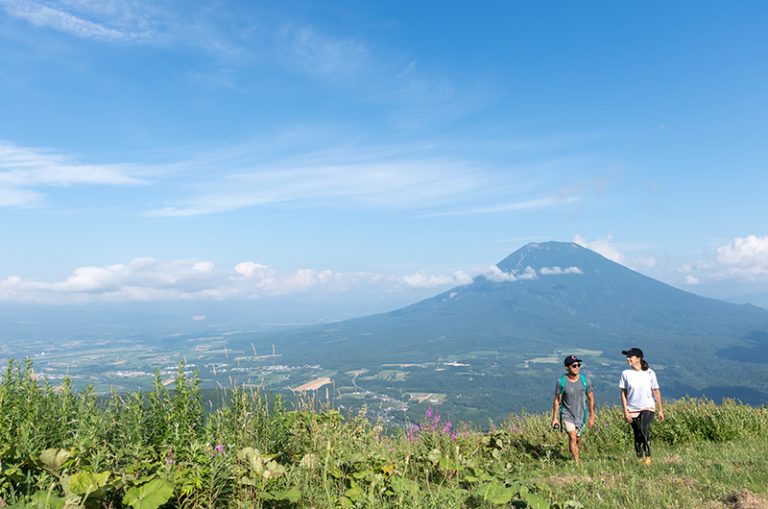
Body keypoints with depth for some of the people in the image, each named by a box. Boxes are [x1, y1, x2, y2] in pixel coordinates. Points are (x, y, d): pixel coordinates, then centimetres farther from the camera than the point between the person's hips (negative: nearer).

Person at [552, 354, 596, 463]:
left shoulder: (585, 381, -8)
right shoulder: (561, 382, -12)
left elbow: (591, 399, 2)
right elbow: (557, 401, -4)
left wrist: (592, 417, 2)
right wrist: (555, 418, -3)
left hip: (581, 415, 2)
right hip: (567, 414, -2)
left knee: (578, 439, 12)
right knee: (572, 437, -15)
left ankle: (575, 455, 39)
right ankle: (576, 462, -6)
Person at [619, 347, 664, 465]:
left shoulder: (650, 373, -6)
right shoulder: (626, 373, -5)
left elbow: (656, 391, 3)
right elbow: (623, 393, 0)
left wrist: (660, 410, 6)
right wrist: (625, 411, -5)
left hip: (648, 408, -1)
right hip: (632, 409, 2)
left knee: (644, 431, -21)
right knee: (637, 436, 6)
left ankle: (648, 457, -7)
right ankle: (640, 459, 22)